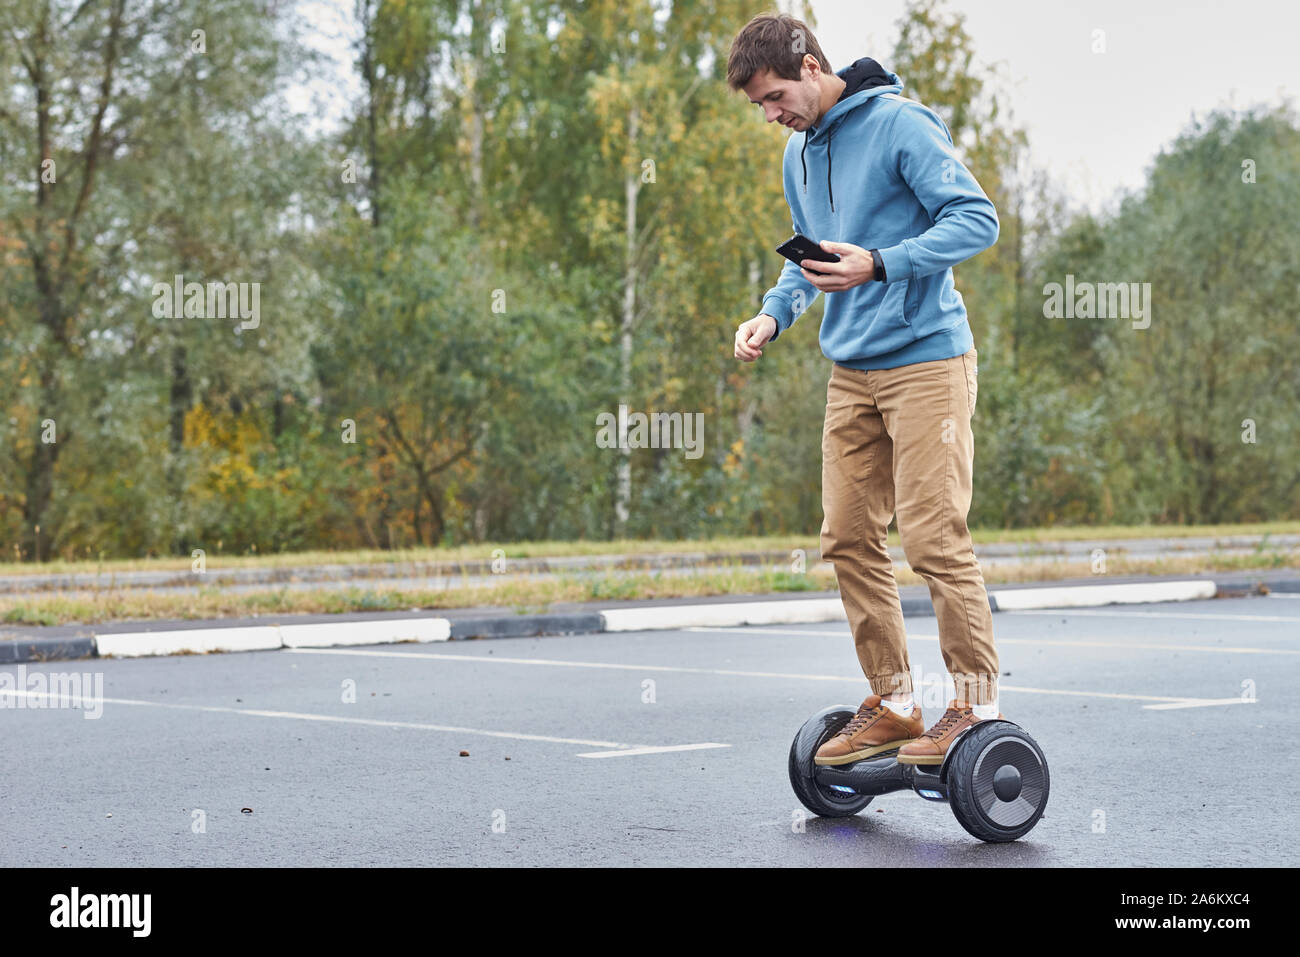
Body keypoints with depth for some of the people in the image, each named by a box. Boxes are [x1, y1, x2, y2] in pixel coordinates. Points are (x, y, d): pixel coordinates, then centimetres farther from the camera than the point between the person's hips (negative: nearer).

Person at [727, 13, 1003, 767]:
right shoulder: (800, 153, 15)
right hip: (852, 370, 8)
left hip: (926, 359, -8)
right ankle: (892, 704, 15)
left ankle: (977, 705, 1)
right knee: (849, 539, 5)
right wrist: (774, 314, 6)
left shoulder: (899, 123, -10)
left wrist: (880, 265, -25)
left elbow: (977, 218, -15)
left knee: (934, 537, -9)